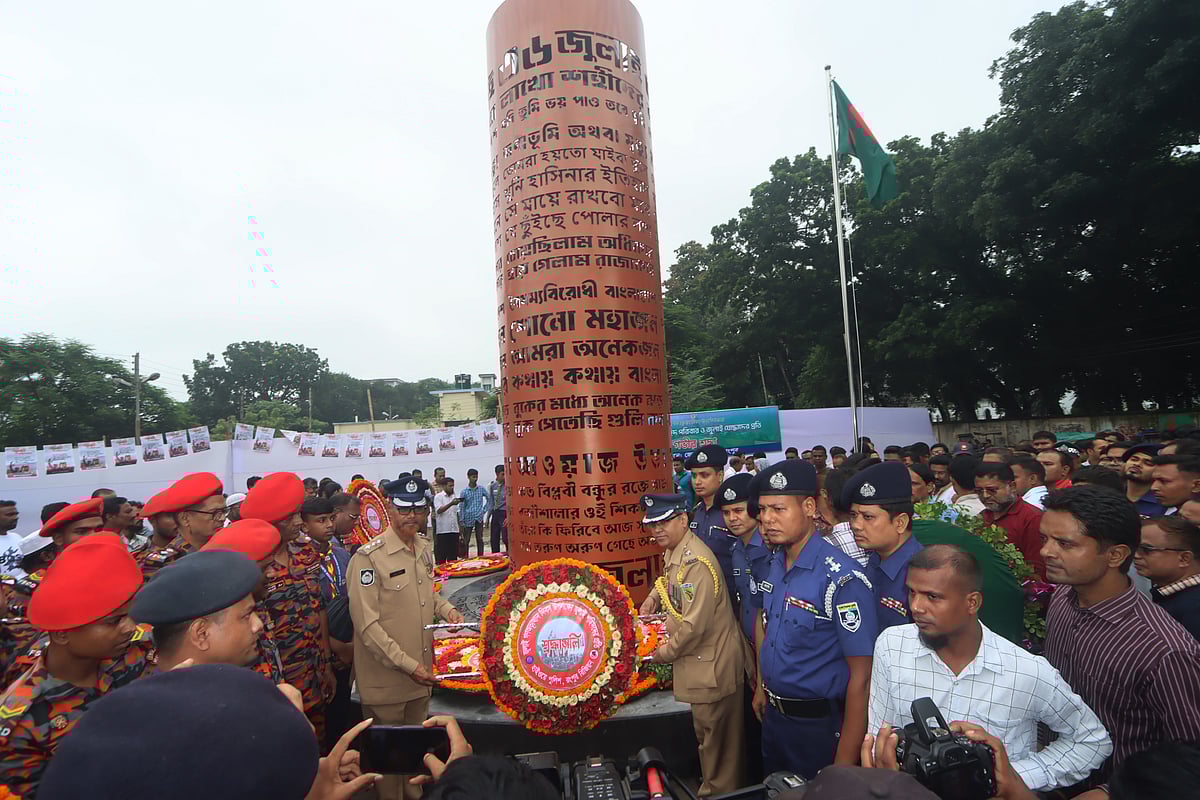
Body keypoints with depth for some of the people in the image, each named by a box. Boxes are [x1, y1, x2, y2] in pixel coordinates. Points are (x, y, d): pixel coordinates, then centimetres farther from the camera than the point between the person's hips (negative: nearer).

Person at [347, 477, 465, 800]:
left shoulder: (424, 547, 4)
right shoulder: (368, 557, -19)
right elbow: (367, 624, -20)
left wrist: (447, 609, 1)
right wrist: (407, 665, -20)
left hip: (421, 671, 6)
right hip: (385, 678, -6)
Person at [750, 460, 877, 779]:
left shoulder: (841, 579, -26)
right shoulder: (776, 563, -3)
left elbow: (862, 675, -24)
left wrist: (845, 763, -20)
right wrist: (762, 685, 14)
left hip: (820, 725, -7)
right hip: (773, 714, 7)